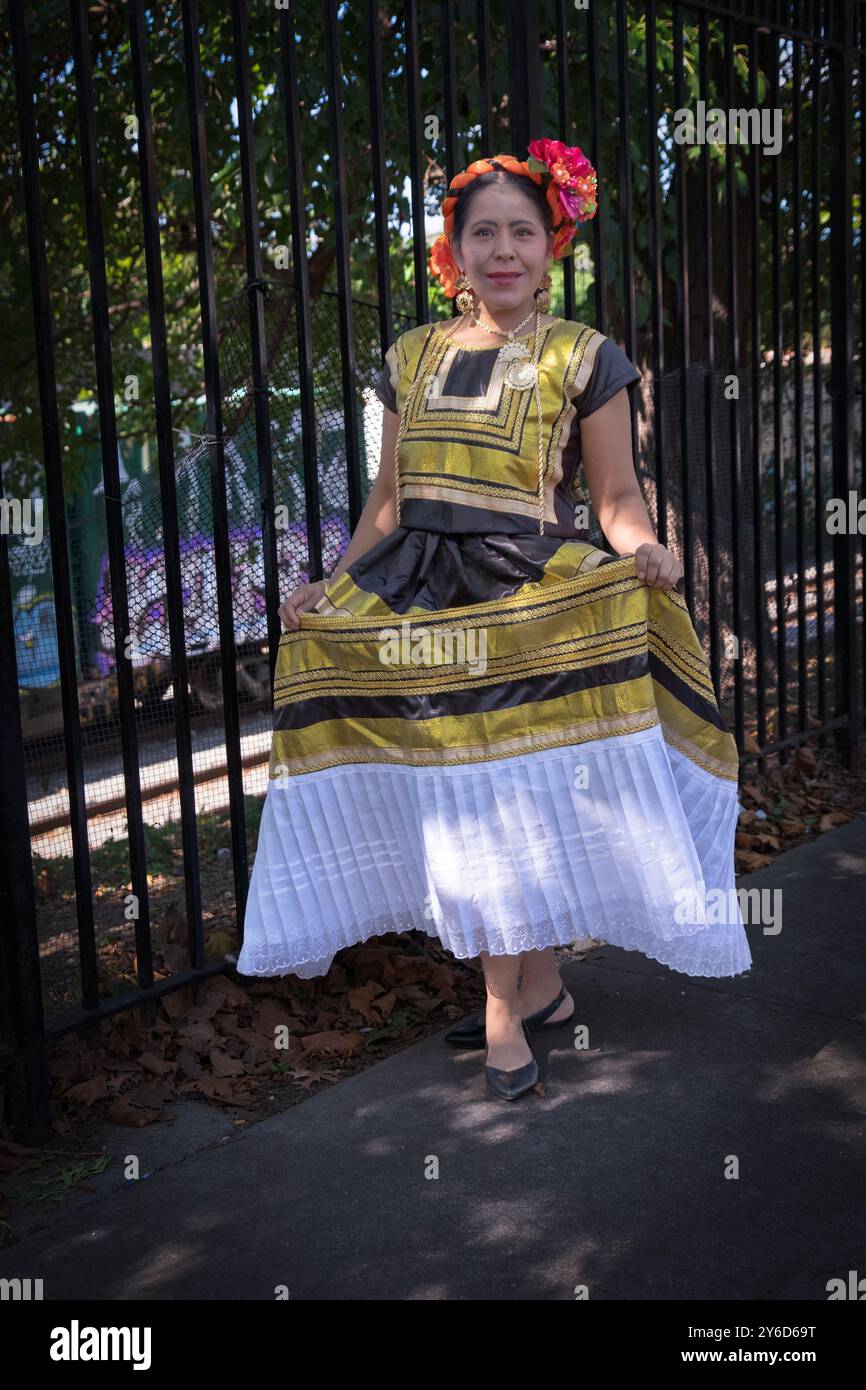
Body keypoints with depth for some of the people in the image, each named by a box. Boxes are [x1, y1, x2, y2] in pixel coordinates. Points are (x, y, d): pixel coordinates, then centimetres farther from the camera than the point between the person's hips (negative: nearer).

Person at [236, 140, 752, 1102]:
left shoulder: (583, 359, 3)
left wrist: (643, 549, -21)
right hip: (420, 603, 4)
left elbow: (616, 496, 0)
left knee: (522, 799, -5)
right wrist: (330, 590, 9)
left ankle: (506, 1006, 11)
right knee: (461, 803, 5)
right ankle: (537, 988, 21)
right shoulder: (412, 358, 13)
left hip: (534, 603, -4)